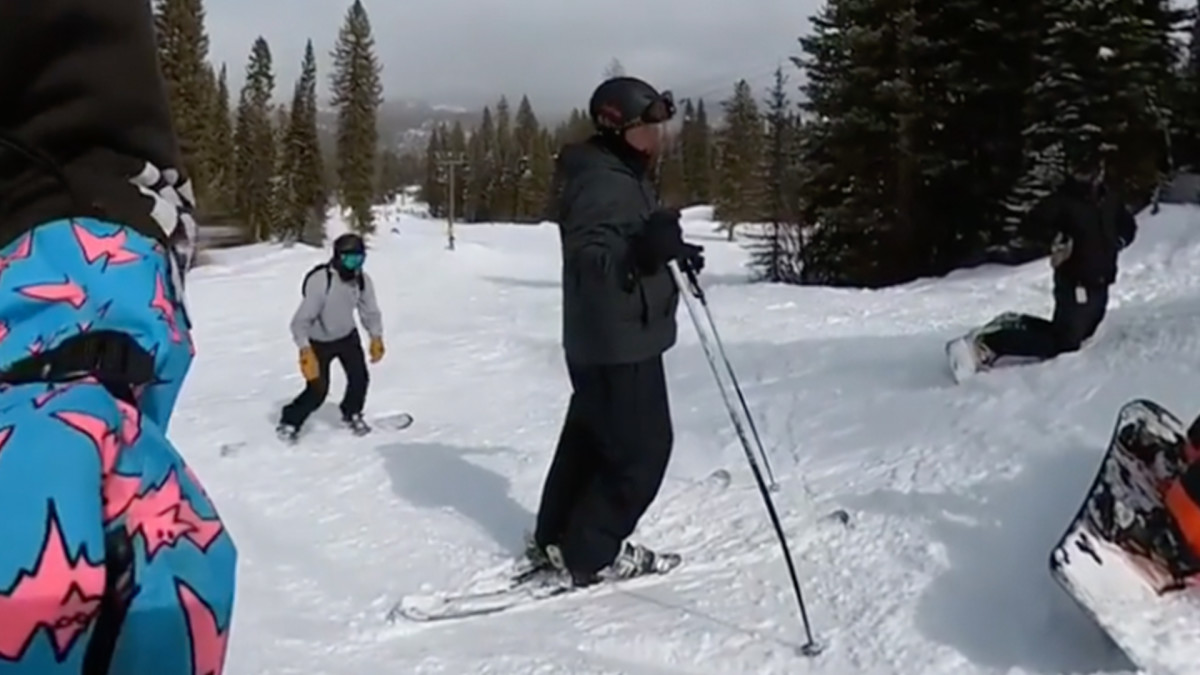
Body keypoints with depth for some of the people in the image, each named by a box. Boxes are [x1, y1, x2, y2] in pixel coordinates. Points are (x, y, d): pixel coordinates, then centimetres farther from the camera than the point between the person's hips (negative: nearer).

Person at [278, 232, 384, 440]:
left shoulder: (362, 280, -17)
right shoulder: (320, 281, -34)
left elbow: (370, 311, 0)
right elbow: (301, 320, -33)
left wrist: (376, 338, -5)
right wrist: (305, 351, -40)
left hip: (347, 336, 5)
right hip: (319, 341, -5)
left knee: (359, 377, -2)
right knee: (317, 389, -7)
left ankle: (352, 414, 27)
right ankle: (289, 422, 16)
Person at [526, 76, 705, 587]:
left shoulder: (621, 176, 14)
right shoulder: (604, 183, -19)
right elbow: (588, 261, -30)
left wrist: (670, 249, 25)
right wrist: (643, 252, -44)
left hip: (604, 339, 11)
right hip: (619, 341, -11)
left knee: (589, 439, 18)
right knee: (642, 448, -3)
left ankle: (553, 540, 29)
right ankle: (587, 554, 7)